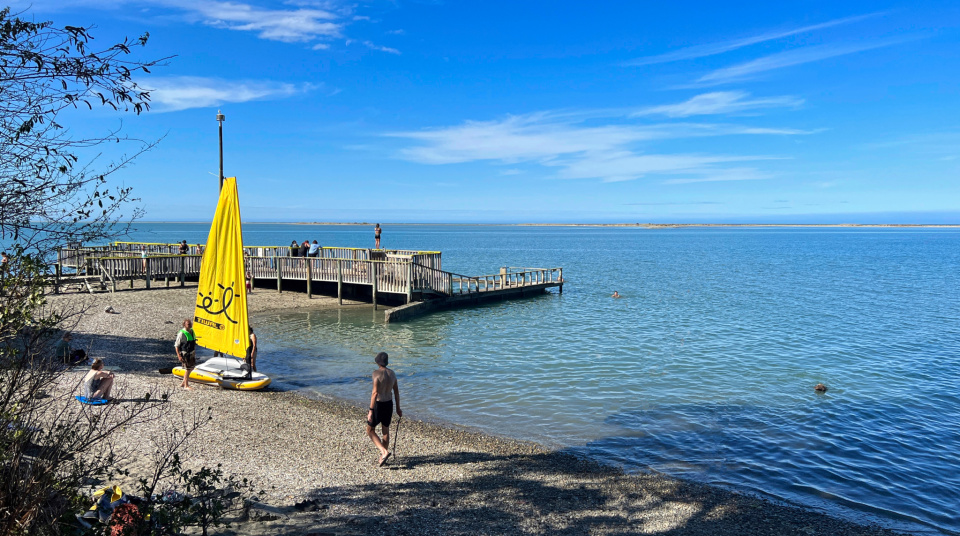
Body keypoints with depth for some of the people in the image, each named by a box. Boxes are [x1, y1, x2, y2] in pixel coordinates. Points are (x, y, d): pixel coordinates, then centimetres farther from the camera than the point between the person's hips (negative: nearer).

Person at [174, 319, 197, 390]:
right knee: (188, 369, -5)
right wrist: (179, 355, -18)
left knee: (192, 368, 14)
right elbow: (176, 345, -13)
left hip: (192, 353, 8)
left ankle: (183, 382, 29)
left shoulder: (192, 331, 6)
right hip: (185, 354, -8)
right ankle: (186, 385, 8)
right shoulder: (181, 333, -15)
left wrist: (194, 352, 21)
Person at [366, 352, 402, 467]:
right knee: (386, 431, 18)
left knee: (370, 430, 9)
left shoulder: (376, 373, -16)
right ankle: (382, 457, 25)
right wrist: (398, 408, 18)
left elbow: (375, 393, -21)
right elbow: (396, 391, 9)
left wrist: (371, 410, -18)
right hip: (389, 404, 6)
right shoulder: (392, 373, 4)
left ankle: (384, 451, -8)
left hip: (378, 404, -6)